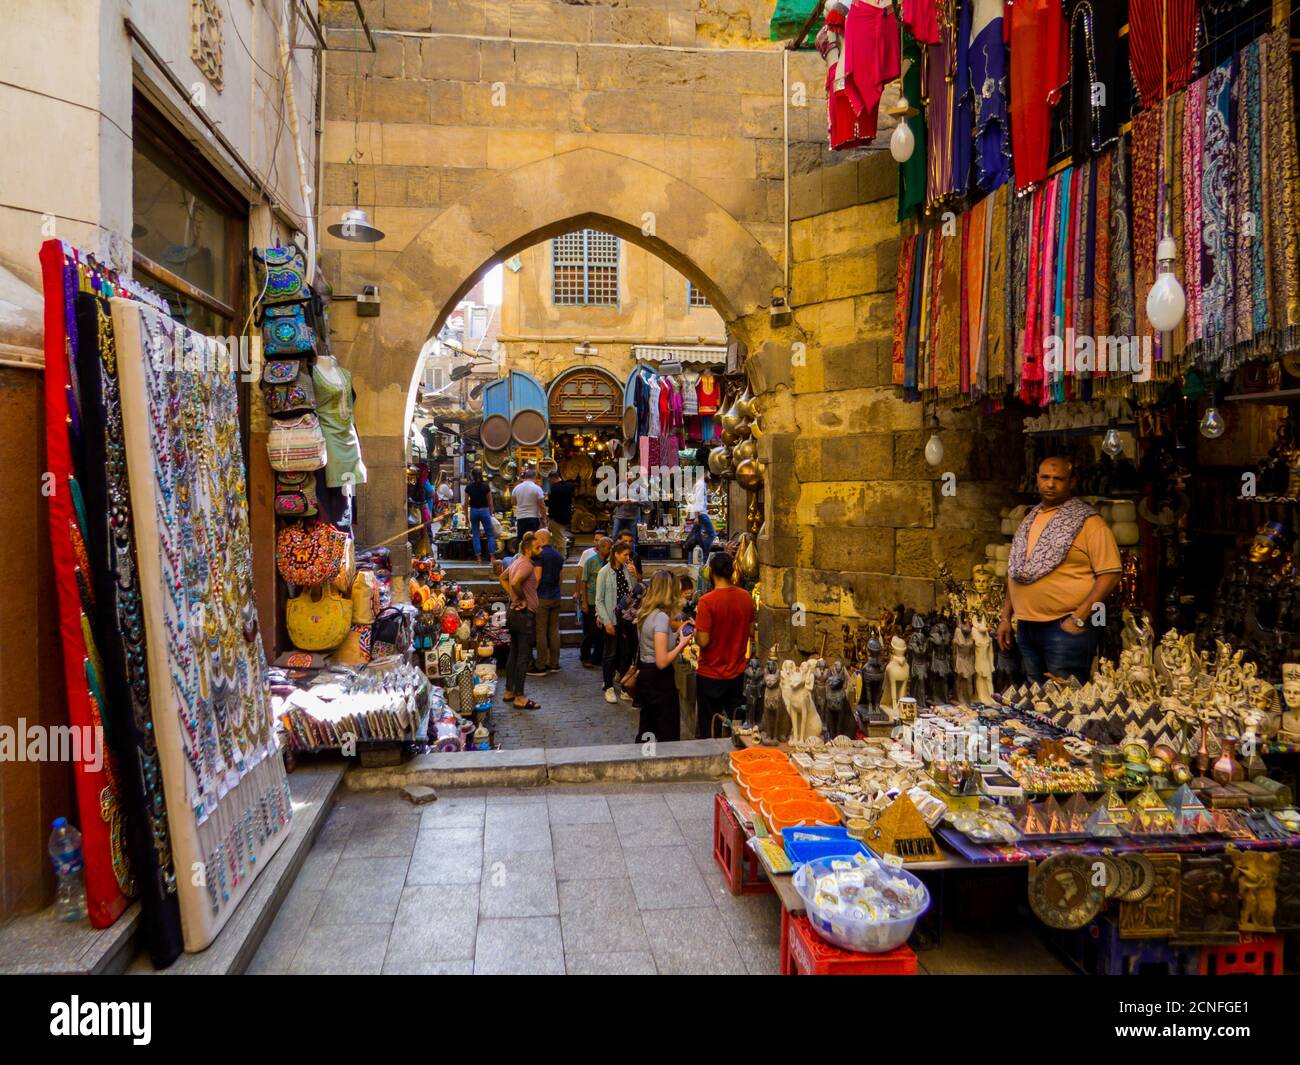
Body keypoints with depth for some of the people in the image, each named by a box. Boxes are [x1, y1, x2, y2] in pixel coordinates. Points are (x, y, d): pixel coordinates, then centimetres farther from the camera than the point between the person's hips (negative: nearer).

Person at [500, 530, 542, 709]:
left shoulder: (518, 561, 12)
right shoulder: (527, 565, -19)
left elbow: (503, 578, 25)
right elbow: (515, 582, -35)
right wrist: (523, 598, -18)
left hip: (514, 613, 10)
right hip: (525, 615, -10)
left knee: (514, 653, 17)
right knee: (524, 656, -4)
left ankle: (509, 691, 25)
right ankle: (520, 698, 0)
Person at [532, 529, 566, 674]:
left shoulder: (541, 555, -12)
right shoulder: (559, 555, 12)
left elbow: (537, 577, -15)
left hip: (542, 597, -7)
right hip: (556, 597, 7)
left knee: (541, 632, -3)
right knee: (554, 631, 10)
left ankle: (541, 666, -1)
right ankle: (554, 664, 13)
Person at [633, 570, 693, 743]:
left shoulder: (645, 613, 4)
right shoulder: (662, 617, -23)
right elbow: (662, 661, -25)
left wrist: (676, 635, 13)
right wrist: (682, 644, -14)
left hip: (644, 676, 9)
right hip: (659, 680, -9)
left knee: (646, 731, 20)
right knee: (668, 737, 5)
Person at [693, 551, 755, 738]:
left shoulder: (707, 601, -21)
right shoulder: (746, 598, -4)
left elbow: (703, 641, -21)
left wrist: (694, 629, -3)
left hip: (710, 675, -5)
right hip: (737, 673, 5)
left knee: (707, 732, 10)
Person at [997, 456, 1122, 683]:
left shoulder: (1087, 522, -6)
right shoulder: (1030, 520, 16)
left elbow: (1109, 574, -12)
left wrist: (1079, 618, -18)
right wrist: (1006, 617, 14)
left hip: (1066, 627, -6)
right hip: (1026, 627, 7)